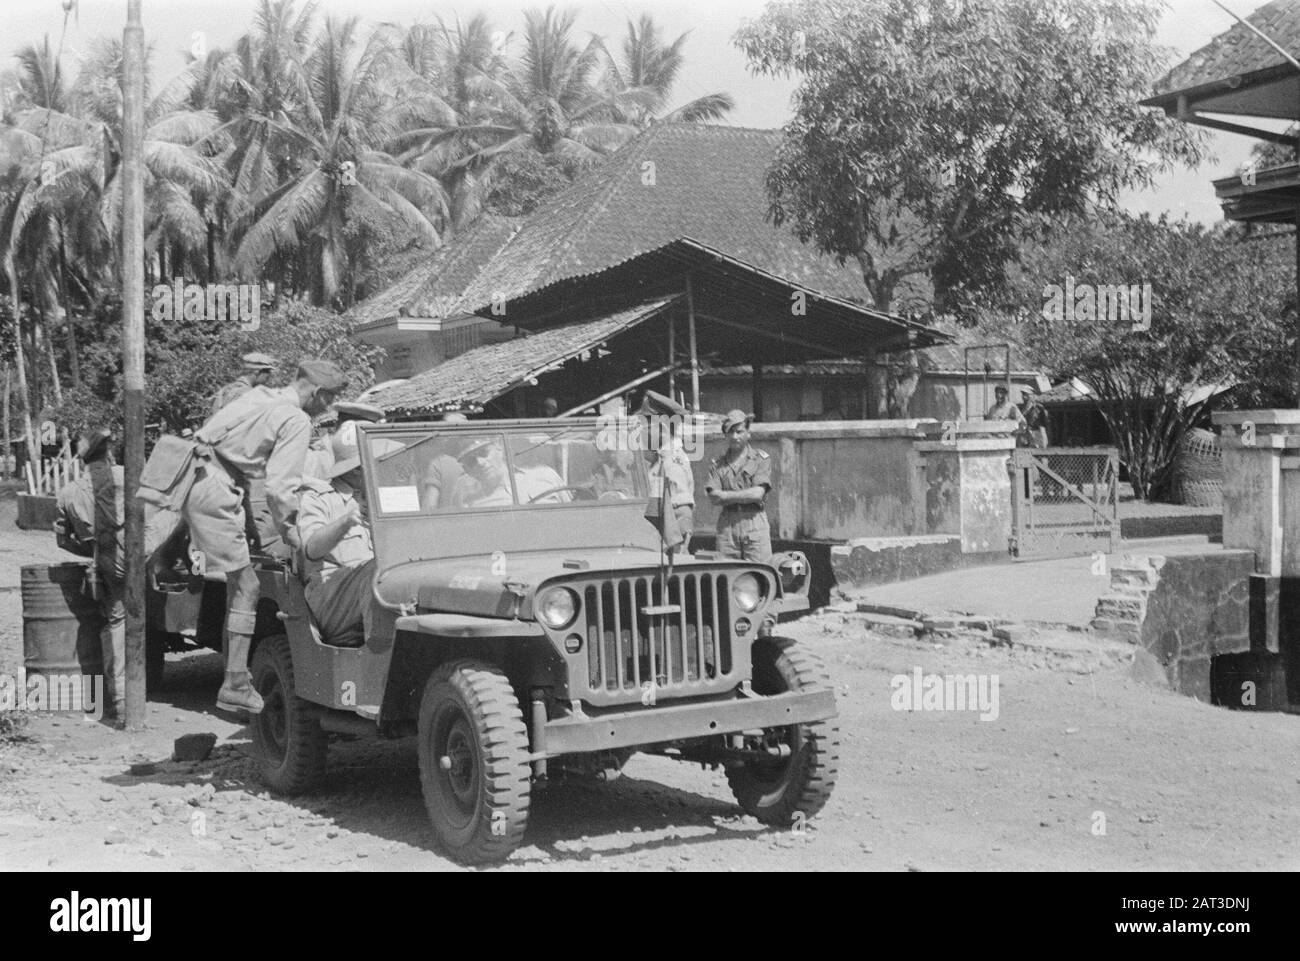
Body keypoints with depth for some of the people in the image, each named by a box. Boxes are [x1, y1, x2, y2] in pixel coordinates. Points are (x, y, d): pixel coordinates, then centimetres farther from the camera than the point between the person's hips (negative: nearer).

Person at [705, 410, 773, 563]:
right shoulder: (717, 463, 13)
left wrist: (726, 495, -3)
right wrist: (746, 496, -7)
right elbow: (713, 496, -1)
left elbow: (758, 493, -6)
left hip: (754, 523, -2)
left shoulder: (761, 459, 6)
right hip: (726, 525, 2)